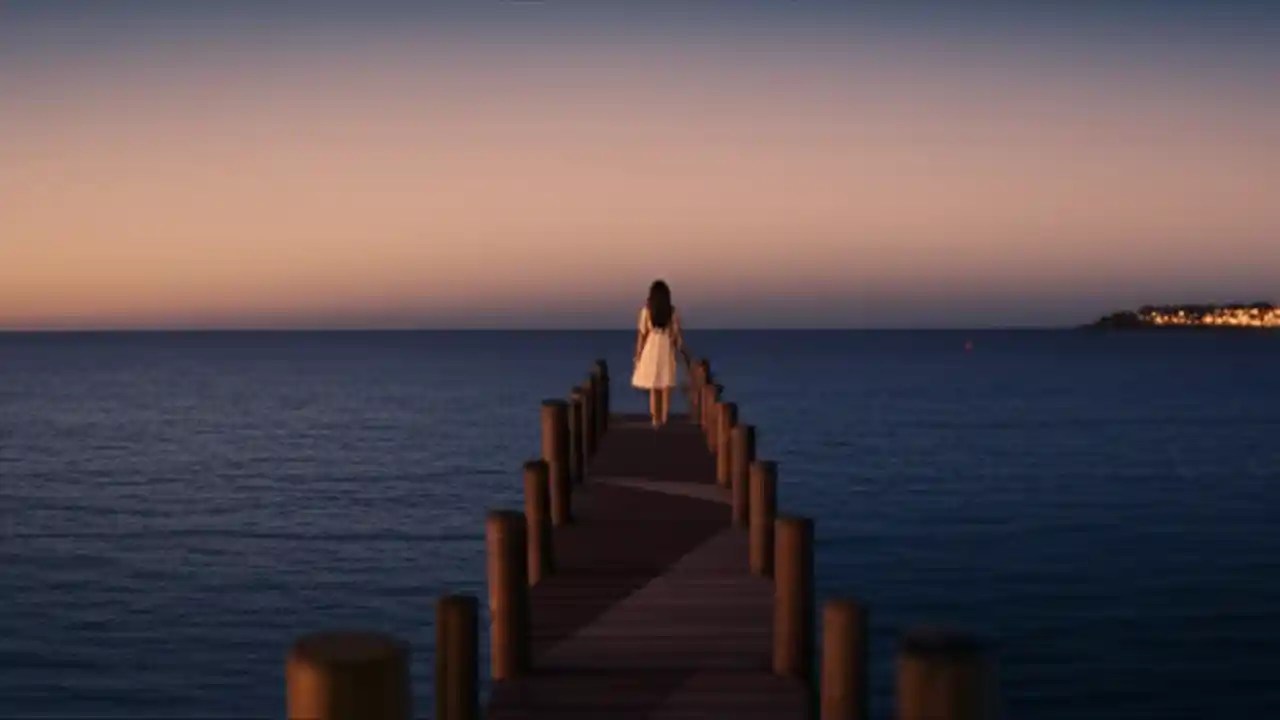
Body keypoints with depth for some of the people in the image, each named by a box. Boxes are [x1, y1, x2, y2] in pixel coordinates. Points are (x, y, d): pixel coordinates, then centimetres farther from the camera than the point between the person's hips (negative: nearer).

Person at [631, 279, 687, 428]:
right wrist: (682, 351, 9)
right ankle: (664, 417, 11)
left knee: (654, 386, 10)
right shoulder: (672, 311, -6)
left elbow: (642, 333, -6)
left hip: (651, 349, 0)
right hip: (667, 350, 0)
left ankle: (656, 418, 10)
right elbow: (676, 334, -3)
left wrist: (638, 353, 2)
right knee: (666, 386, 10)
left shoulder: (646, 310, -8)